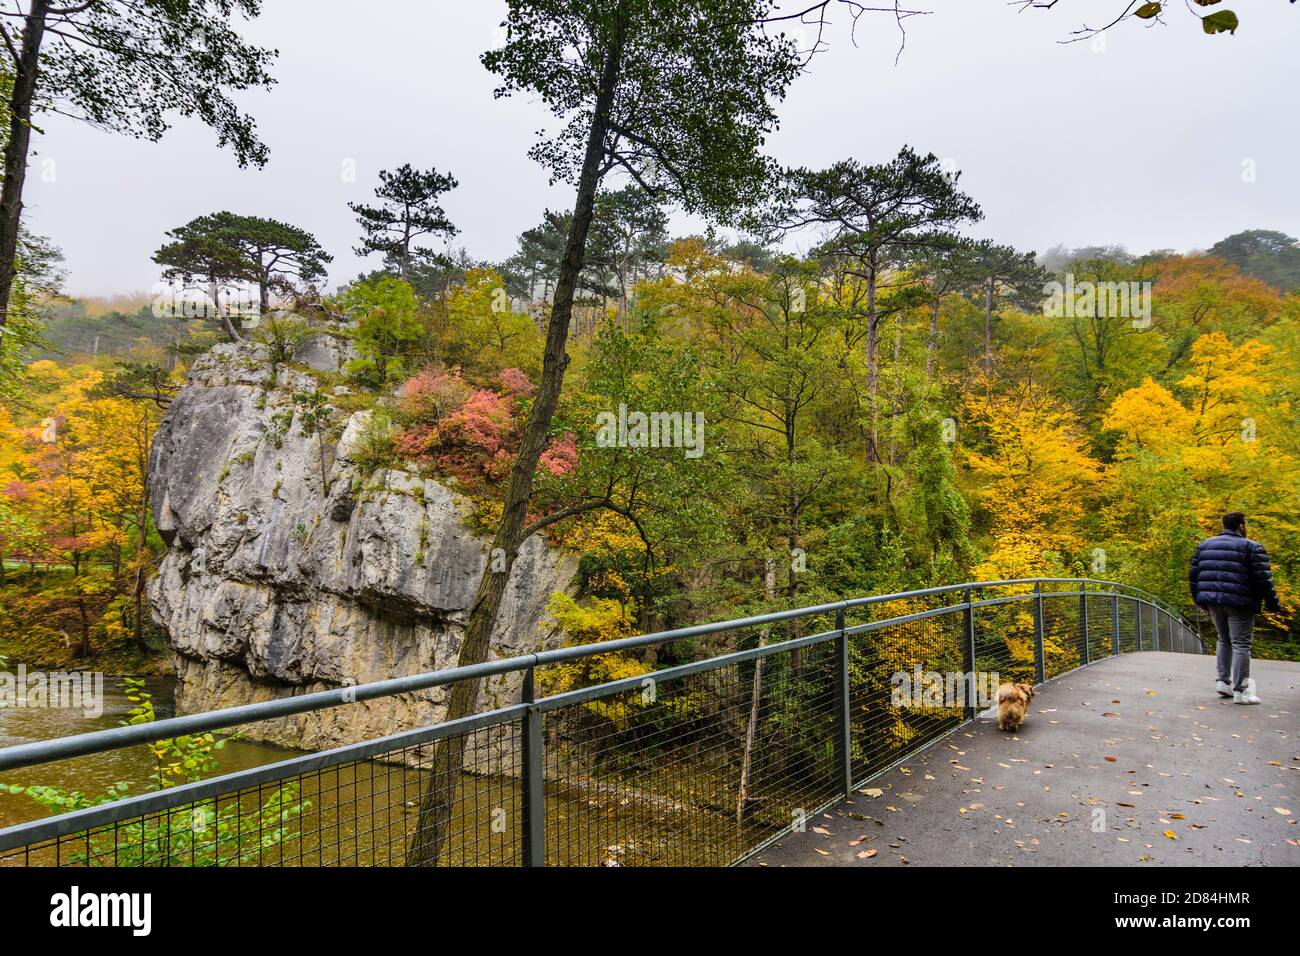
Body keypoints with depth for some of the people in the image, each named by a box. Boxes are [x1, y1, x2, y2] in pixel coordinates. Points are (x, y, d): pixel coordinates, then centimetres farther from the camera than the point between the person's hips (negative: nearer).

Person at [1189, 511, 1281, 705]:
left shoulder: (1204, 545, 12)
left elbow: (1194, 576, 13)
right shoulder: (1251, 547, -4)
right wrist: (1273, 604, -1)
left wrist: (1200, 601, 21)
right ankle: (1240, 691, -1)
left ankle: (1223, 681, 16)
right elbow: (1263, 579, -9)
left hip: (1213, 602, 5)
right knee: (1240, 644, -1)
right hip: (1238, 602, -5)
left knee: (1224, 640, 20)